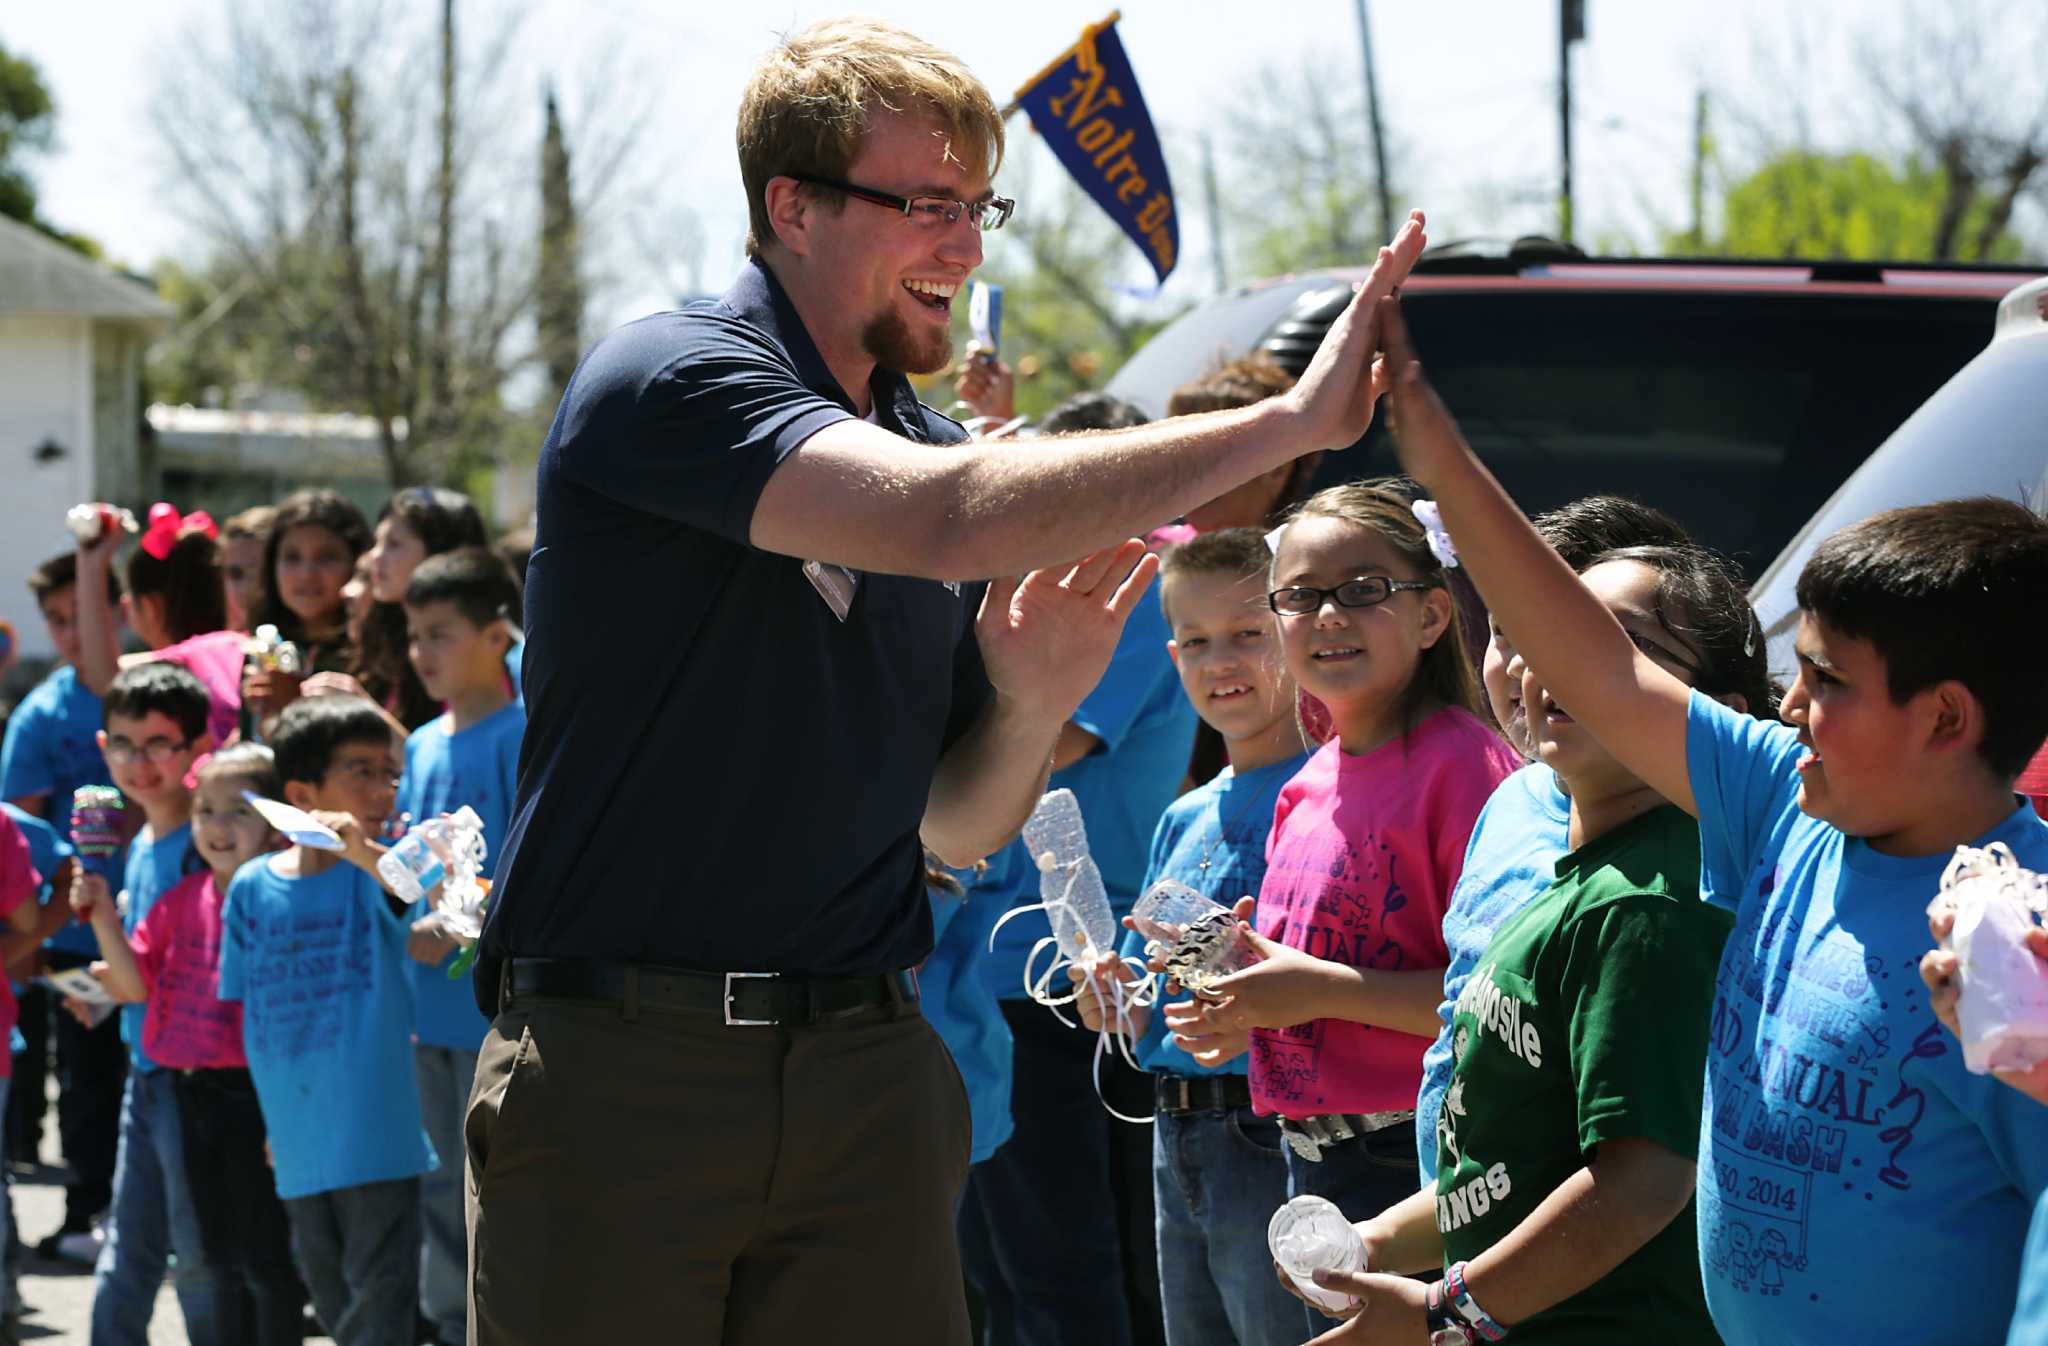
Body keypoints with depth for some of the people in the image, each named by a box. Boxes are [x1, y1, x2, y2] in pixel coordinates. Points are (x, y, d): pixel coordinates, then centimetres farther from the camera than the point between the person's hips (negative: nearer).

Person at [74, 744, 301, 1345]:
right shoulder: (183, 898, 7)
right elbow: (133, 985, 6)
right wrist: (103, 917, -9)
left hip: (255, 1092, -6)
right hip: (192, 1091, 7)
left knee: (264, 1261, 0)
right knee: (224, 1263, 16)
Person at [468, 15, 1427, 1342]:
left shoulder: (930, 445, 12)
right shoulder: (665, 381, -10)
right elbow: (949, 521, -28)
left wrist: (1028, 702, -5)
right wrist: (1289, 421, -26)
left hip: (866, 1075, 6)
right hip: (620, 1068, -6)